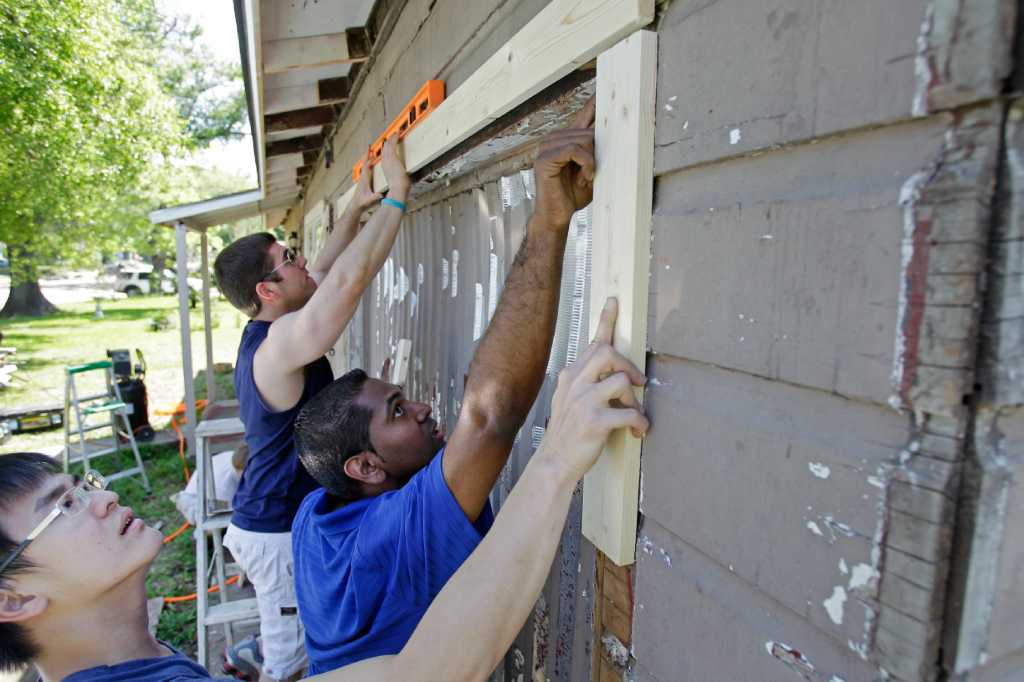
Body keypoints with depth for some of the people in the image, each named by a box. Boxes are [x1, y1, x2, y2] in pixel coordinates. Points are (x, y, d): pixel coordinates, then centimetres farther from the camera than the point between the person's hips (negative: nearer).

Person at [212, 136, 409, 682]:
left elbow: (324, 274, 12)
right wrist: (396, 195, -29)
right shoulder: (280, 344, -27)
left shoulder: (263, 334, 2)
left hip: (266, 519, 9)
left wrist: (356, 209, 13)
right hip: (278, 533, -9)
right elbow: (349, 279, -38)